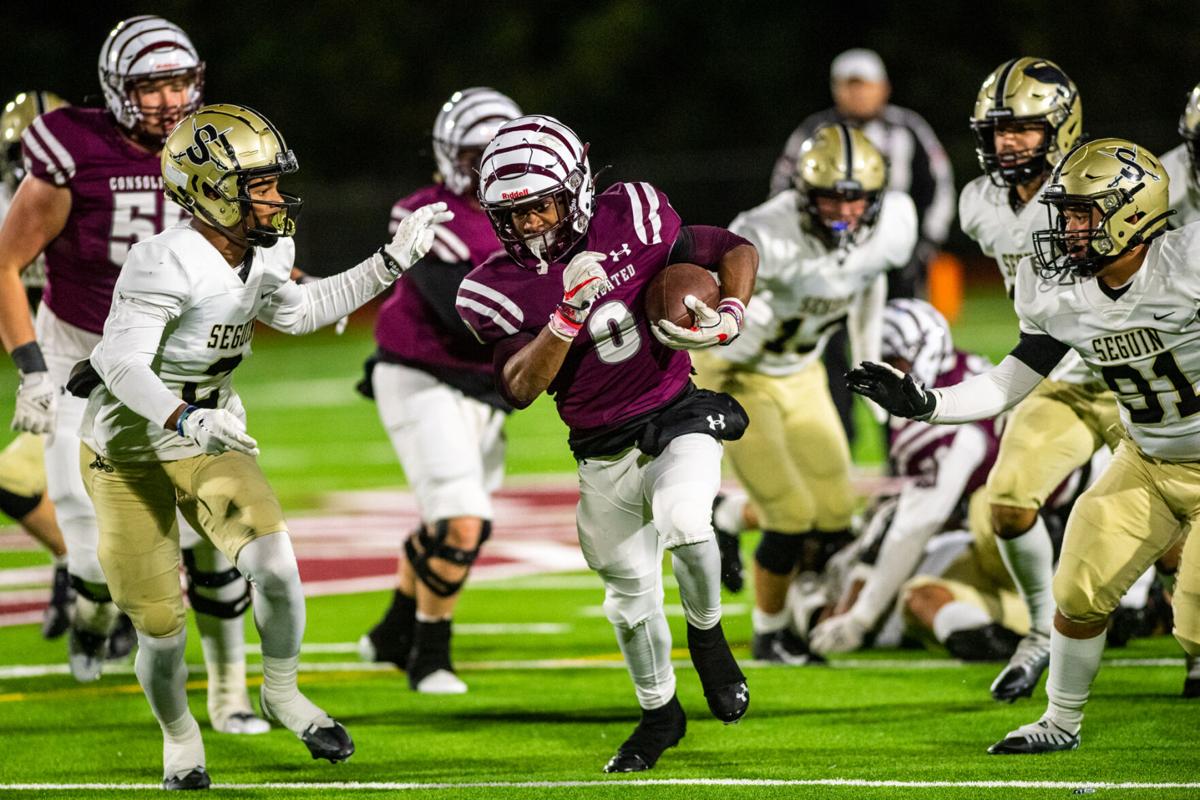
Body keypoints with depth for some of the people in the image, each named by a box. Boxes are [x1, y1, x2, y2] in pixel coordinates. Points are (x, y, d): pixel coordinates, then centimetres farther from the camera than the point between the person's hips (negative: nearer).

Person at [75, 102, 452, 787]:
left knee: (274, 563, -18)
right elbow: (124, 365, -34)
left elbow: (297, 311, 17)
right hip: (131, 452, -5)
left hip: (211, 445, 5)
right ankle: (180, 738, 28)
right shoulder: (166, 264, -28)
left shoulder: (266, 254, -3)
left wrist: (390, 263, 12)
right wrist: (183, 418, -50)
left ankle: (282, 692, 9)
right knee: (160, 625, -1)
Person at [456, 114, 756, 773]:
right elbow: (521, 388, -20)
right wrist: (570, 312, -30)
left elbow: (735, 251, 1)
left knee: (682, 522, -30)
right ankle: (659, 712, 35)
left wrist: (728, 317, -18)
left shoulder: (631, 219, -11)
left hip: (677, 416, -3)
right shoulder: (498, 290, -9)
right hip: (603, 452, 3)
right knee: (630, 589, 10)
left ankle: (707, 633, 0)